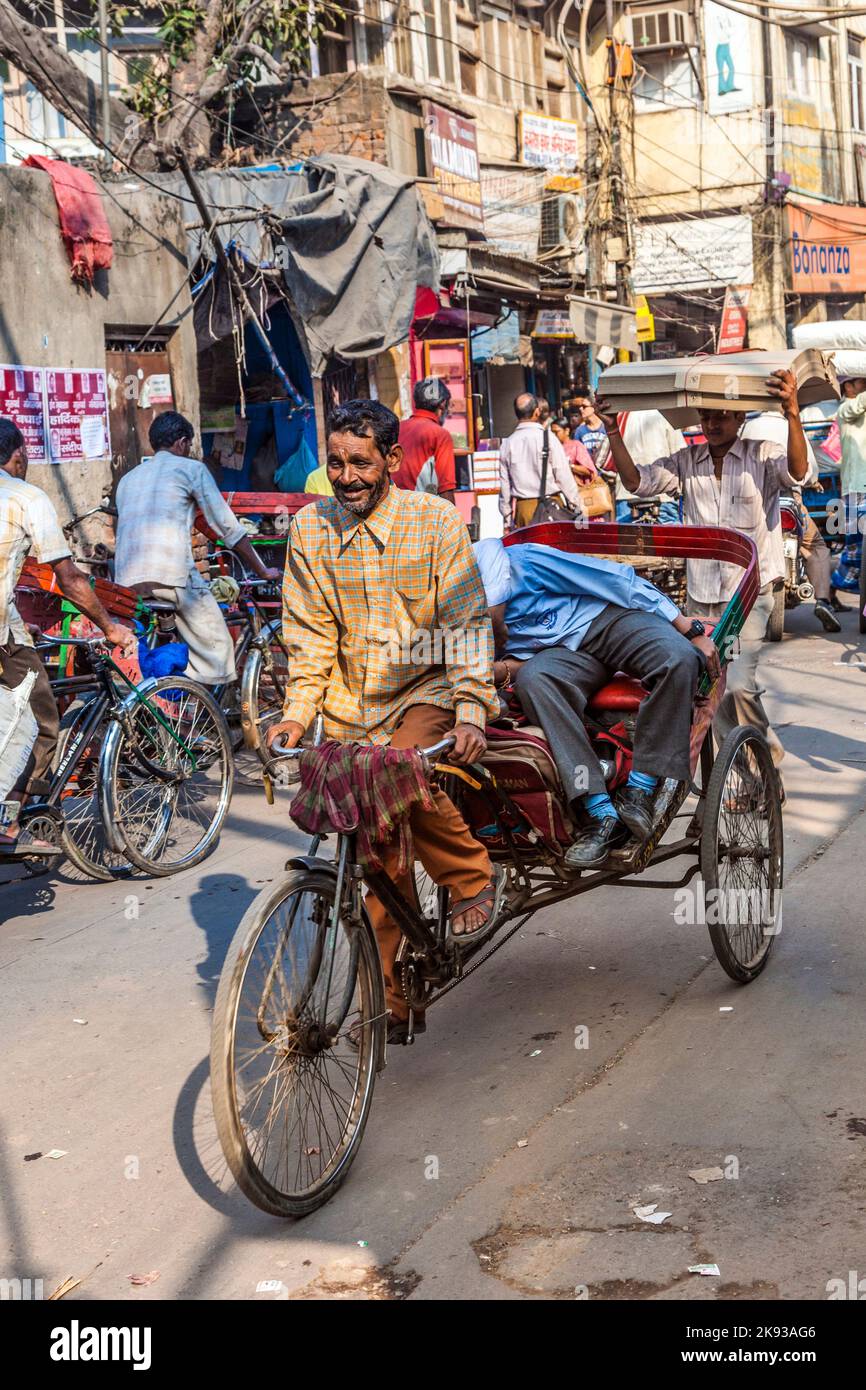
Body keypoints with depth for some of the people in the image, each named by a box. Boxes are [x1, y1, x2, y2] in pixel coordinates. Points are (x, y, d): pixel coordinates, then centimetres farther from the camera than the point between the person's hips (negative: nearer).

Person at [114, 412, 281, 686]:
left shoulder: (127, 478, 28)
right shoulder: (191, 468, 12)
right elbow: (228, 528, 10)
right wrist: (263, 572, 19)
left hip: (127, 580, 6)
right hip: (173, 574, -6)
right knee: (215, 653, 1)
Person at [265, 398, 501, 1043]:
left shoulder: (435, 520, -8)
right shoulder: (310, 528, 2)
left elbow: (468, 625, -9)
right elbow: (309, 633, 6)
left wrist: (471, 712, -21)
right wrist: (297, 713, -6)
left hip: (428, 688, -3)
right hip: (353, 706, 3)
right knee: (376, 864, 2)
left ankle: (474, 875, -8)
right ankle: (388, 999, 17)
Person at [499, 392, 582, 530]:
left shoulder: (507, 444, 4)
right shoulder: (548, 438, -7)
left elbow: (504, 484, 8)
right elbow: (564, 476, -6)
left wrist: (507, 519, 15)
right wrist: (577, 507, 3)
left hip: (521, 508, 3)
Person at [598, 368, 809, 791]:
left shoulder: (762, 456, -4)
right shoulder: (687, 462, 7)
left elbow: (797, 472, -23)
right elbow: (637, 481, 1)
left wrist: (792, 415, -38)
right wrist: (613, 433, -10)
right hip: (699, 596, 5)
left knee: (739, 683, -19)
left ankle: (768, 761, 1)